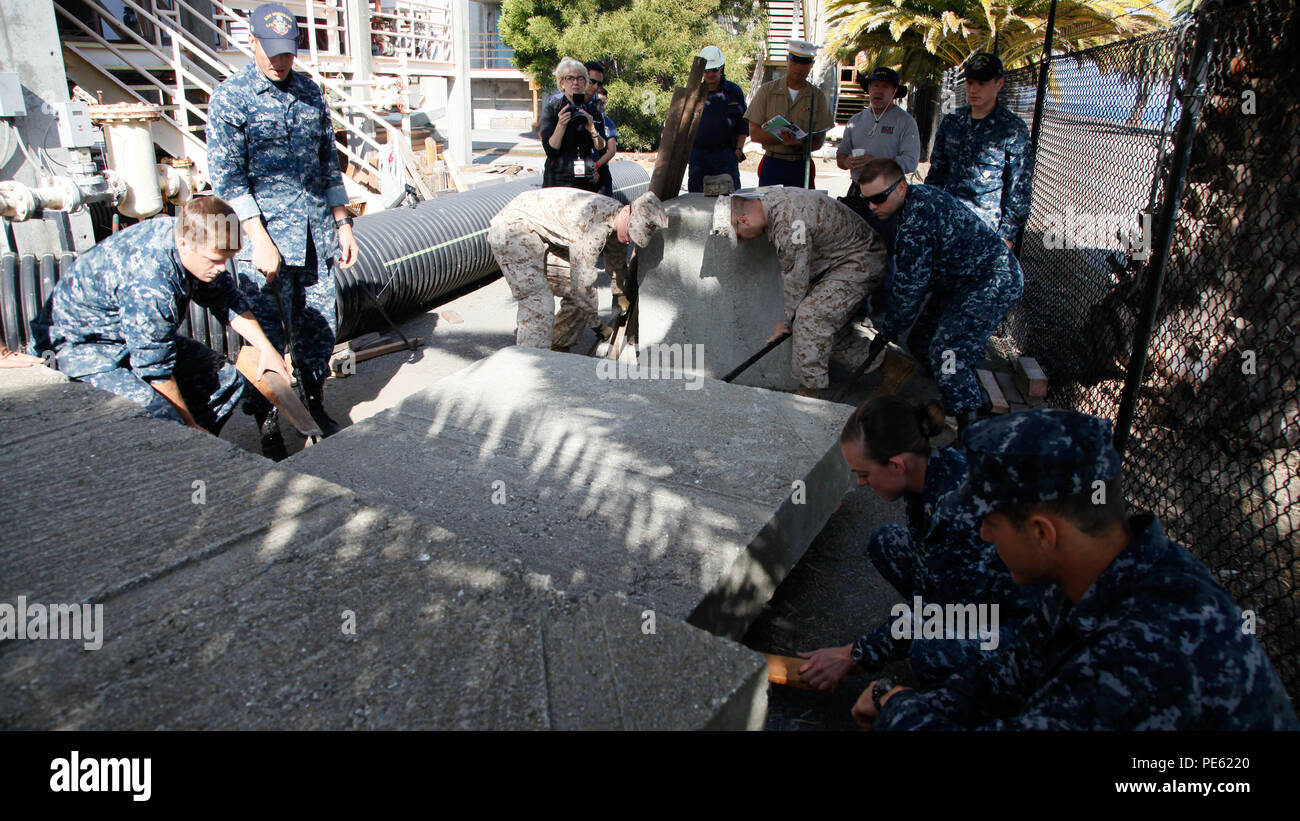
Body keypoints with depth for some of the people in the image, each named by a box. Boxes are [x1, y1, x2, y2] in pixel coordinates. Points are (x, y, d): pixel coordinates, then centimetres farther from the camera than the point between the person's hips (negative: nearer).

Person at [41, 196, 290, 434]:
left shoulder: (185, 232, -13)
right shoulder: (149, 285, -37)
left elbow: (226, 298, 3)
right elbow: (155, 368, -29)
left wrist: (265, 347, -4)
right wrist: (191, 426, -20)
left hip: (151, 337, 9)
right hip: (85, 347, -9)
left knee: (229, 380, -2)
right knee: (161, 418, -33)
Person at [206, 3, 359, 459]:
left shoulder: (310, 93, 12)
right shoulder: (230, 97, -3)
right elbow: (227, 178, -8)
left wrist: (342, 224, 13)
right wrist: (259, 239, -16)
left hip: (315, 234, 5)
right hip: (265, 236, -5)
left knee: (318, 328, 11)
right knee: (266, 337, -1)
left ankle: (316, 410, 28)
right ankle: (268, 428, 12)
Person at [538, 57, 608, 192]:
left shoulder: (593, 109, 10)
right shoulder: (552, 108, 1)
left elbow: (602, 149, 4)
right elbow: (550, 150, -6)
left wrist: (592, 129, -14)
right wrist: (561, 125, -20)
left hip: (588, 180, 3)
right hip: (558, 180, -3)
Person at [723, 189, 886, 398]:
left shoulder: (789, 223, -31)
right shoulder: (769, 199, -1)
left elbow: (796, 279, -20)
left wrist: (787, 320, -6)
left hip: (859, 263, -10)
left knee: (810, 316, -18)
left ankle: (810, 392, -11)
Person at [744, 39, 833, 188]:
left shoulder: (818, 96, 7)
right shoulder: (766, 91, 5)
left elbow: (819, 140, 1)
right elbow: (754, 133, -2)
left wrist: (799, 145, -21)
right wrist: (782, 139, -18)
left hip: (802, 166, 1)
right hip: (772, 164, -1)